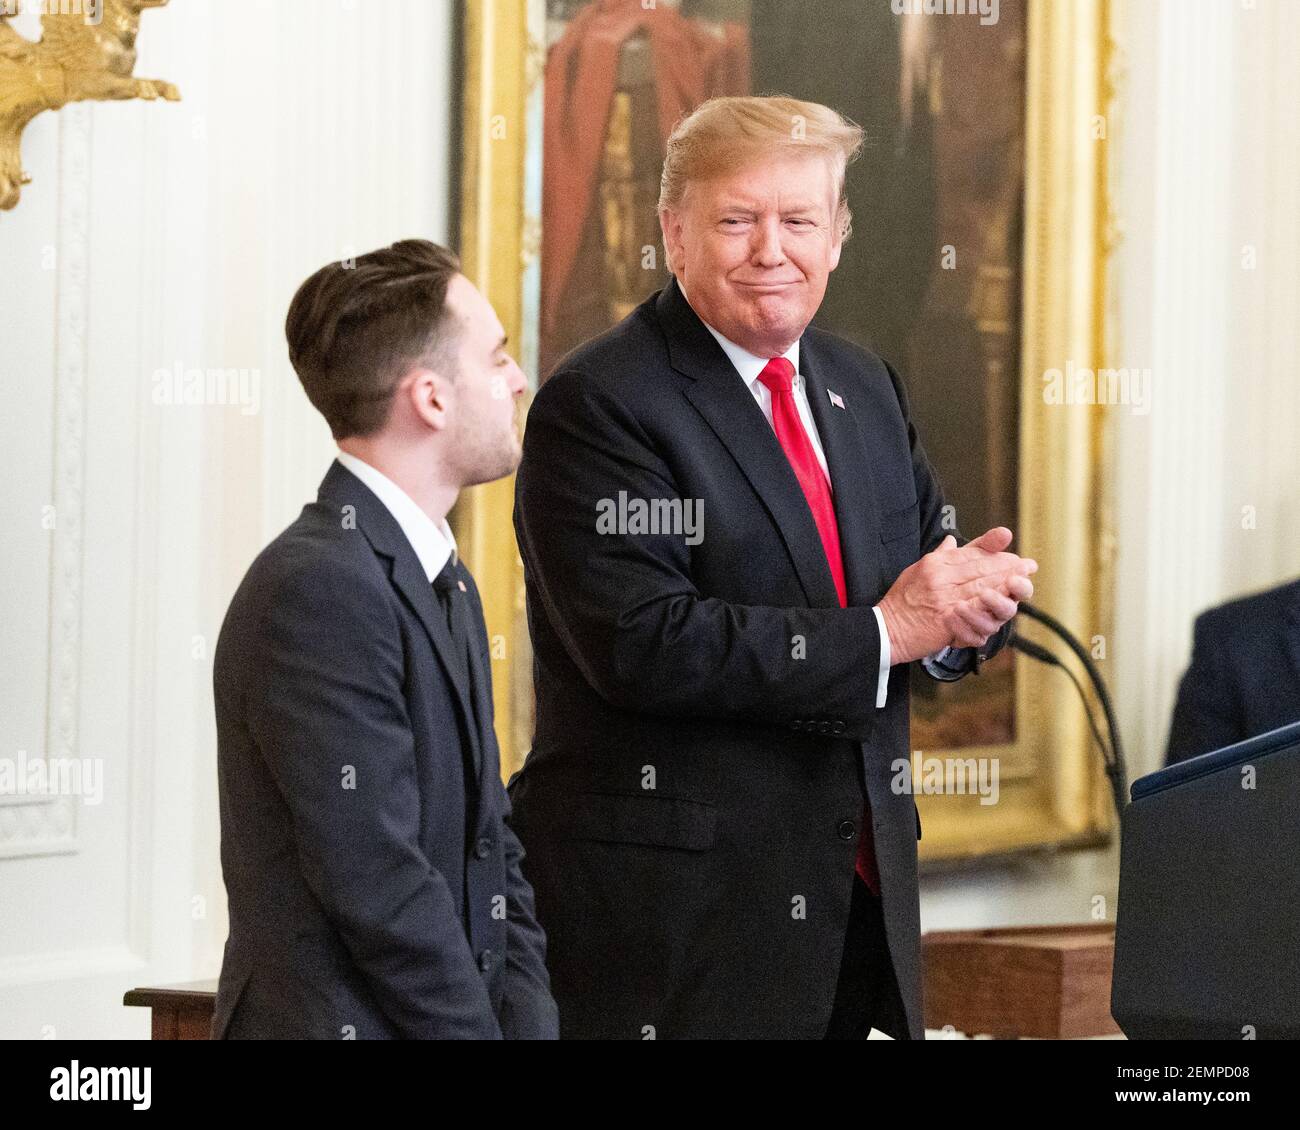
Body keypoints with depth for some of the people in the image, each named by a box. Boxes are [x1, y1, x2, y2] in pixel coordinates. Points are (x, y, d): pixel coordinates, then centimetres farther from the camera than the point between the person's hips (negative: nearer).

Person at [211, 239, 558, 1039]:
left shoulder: (446, 582, 18)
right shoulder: (319, 588, -14)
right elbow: (376, 884, -17)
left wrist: (527, 1017, 3)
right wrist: (480, 1029, -10)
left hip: (466, 1013, 9)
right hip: (339, 1021, -9)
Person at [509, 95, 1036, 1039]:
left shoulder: (865, 388, 13)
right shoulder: (597, 407, -12)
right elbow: (643, 643, -22)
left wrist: (975, 598, -9)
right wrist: (883, 632, -19)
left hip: (857, 885, 7)